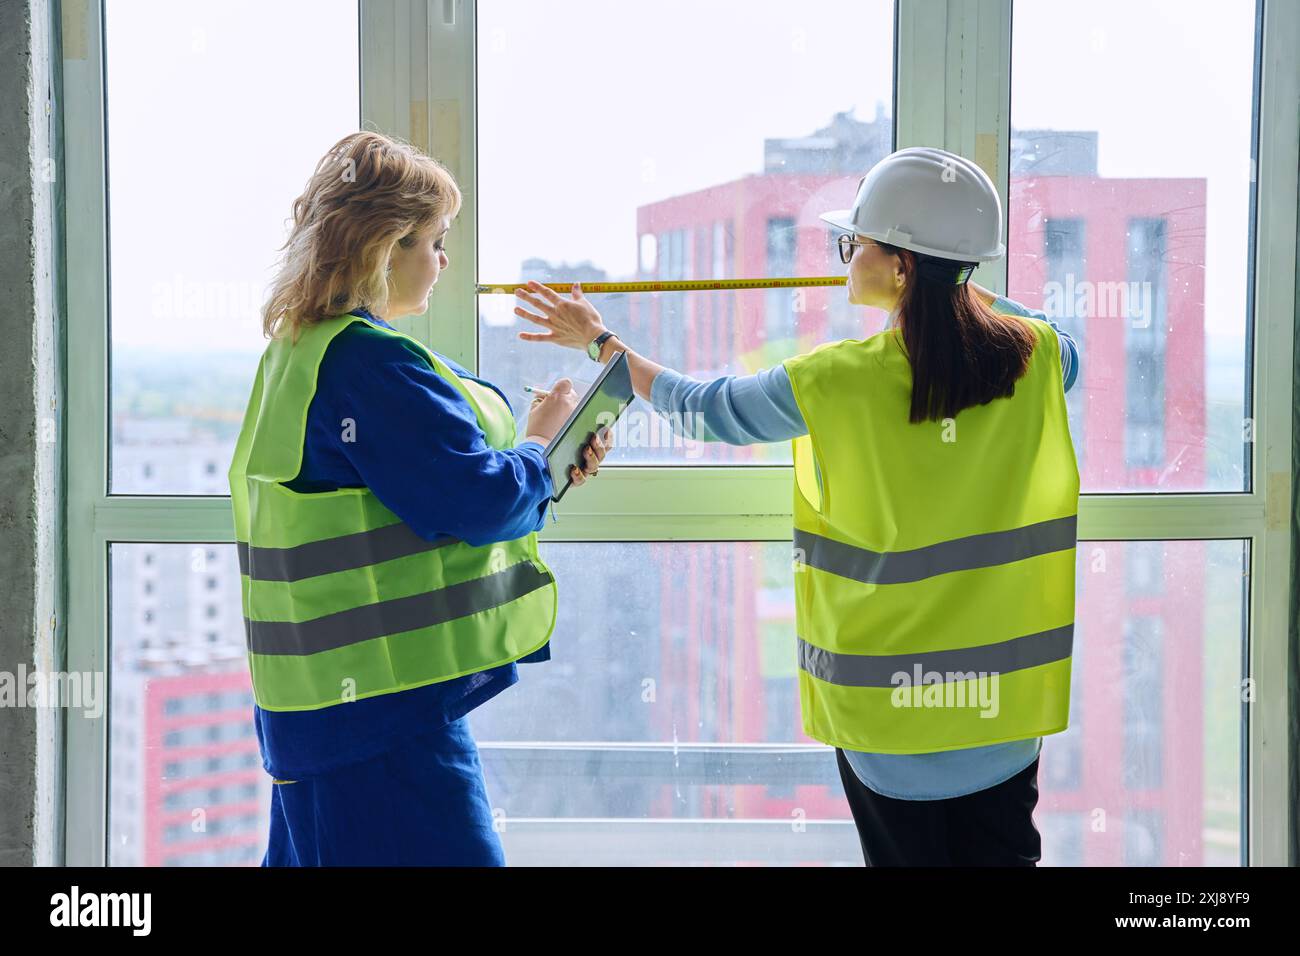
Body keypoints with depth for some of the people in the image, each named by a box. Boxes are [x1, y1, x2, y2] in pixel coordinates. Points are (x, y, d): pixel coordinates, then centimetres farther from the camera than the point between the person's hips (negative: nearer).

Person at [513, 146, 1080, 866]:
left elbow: (706, 411, 2)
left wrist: (601, 342, 15)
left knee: (906, 853, 10)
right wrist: (970, 294, 24)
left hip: (889, 701, -3)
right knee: (1001, 852, 13)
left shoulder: (838, 380, -14)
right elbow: (1070, 358, 22)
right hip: (1008, 697, 3)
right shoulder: (1035, 358, -5)